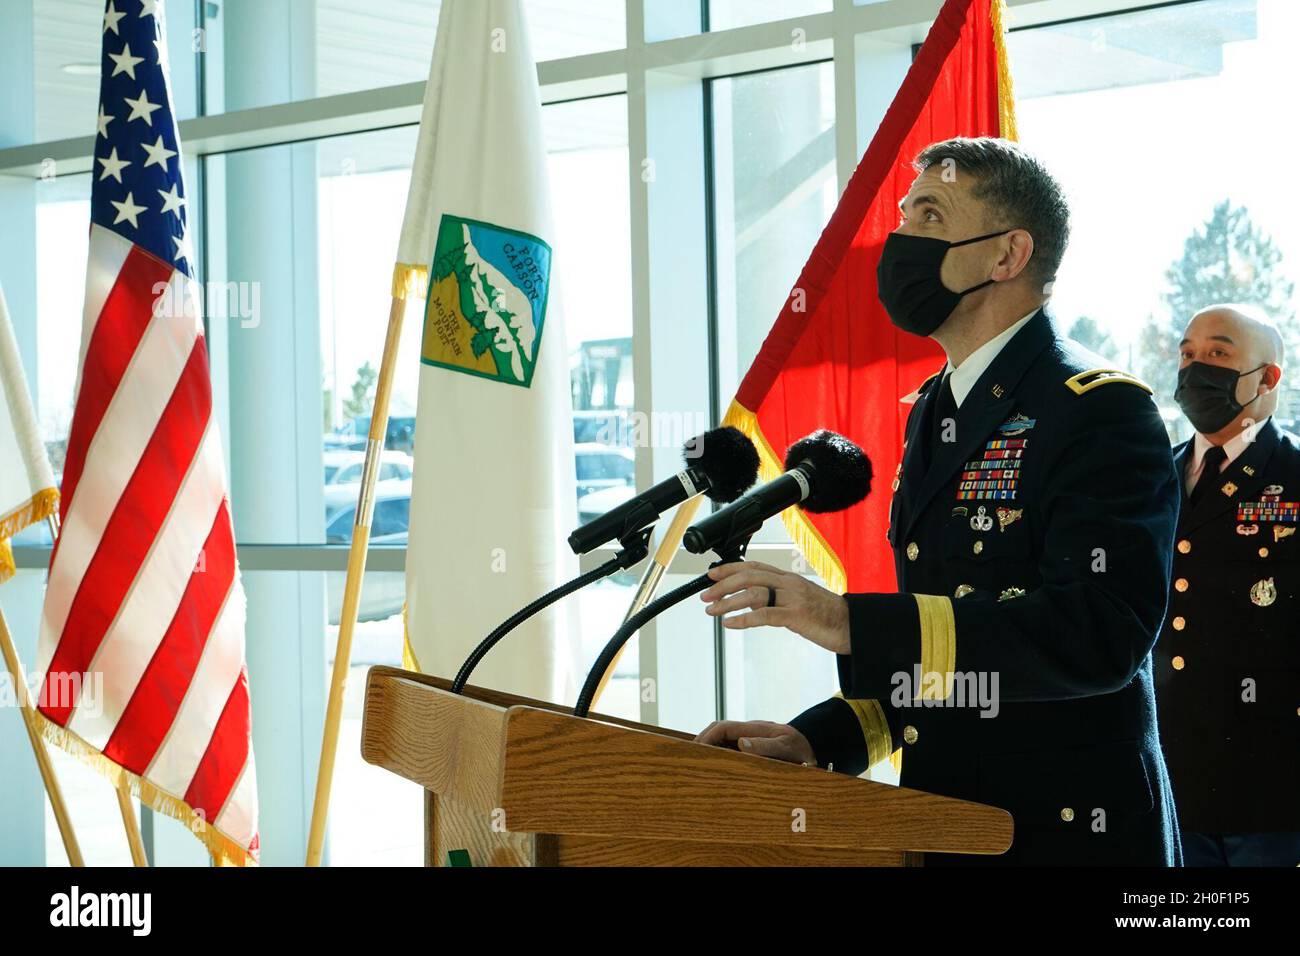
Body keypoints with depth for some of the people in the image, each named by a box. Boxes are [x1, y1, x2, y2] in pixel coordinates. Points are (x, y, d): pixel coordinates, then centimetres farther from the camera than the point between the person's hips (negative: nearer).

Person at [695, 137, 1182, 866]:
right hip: (942, 829, 8)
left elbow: (1099, 630, -26)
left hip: (1069, 832, -8)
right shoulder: (935, 411, 13)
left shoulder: (1102, 411, -14)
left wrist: (852, 622, -30)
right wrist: (821, 738, 2)